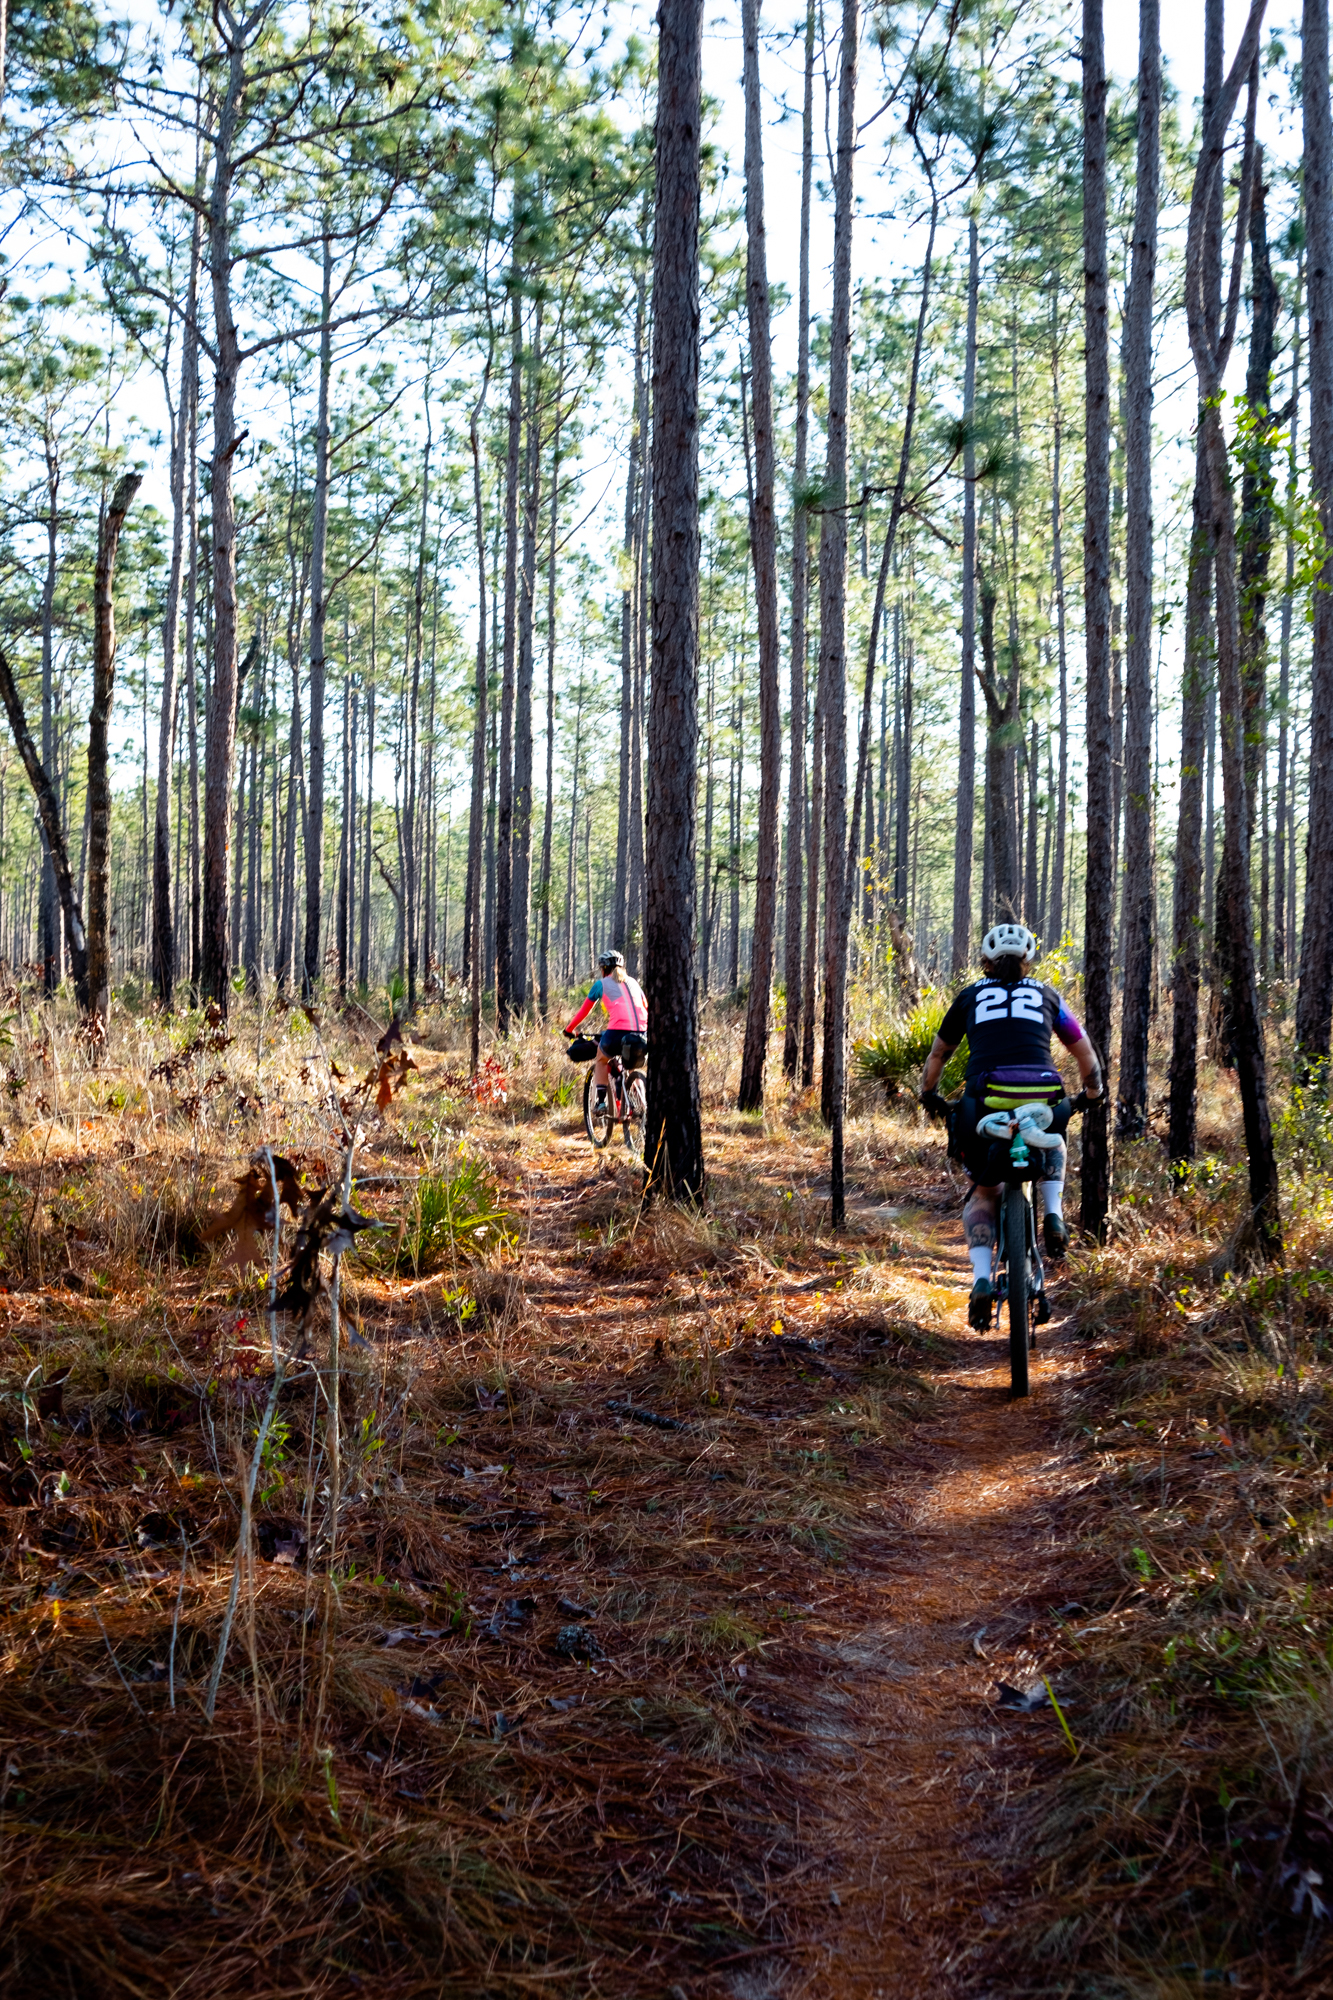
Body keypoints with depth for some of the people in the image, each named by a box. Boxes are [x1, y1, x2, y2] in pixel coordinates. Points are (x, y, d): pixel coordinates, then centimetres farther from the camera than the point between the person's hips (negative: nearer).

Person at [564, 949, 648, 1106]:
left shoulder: (601, 984, 15)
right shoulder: (633, 982, 24)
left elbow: (584, 1010, 21)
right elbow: (646, 1008, 29)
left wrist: (569, 1029, 35)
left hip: (617, 1033, -3)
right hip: (642, 1036, 3)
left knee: (601, 1059, 27)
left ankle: (601, 1101, 15)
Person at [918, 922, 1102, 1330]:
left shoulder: (970, 996, 23)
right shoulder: (1046, 995, 24)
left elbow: (936, 1056, 32)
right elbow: (1087, 1056, 30)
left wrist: (929, 1096, 50)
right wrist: (1091, 1094, 49)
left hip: (986, 1099, -1)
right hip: (1042, 1096, 1)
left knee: (982, 1193, 20)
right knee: (1052, 1145, 38)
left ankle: (981, 1280, -1)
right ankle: (1053, 1216, 14)